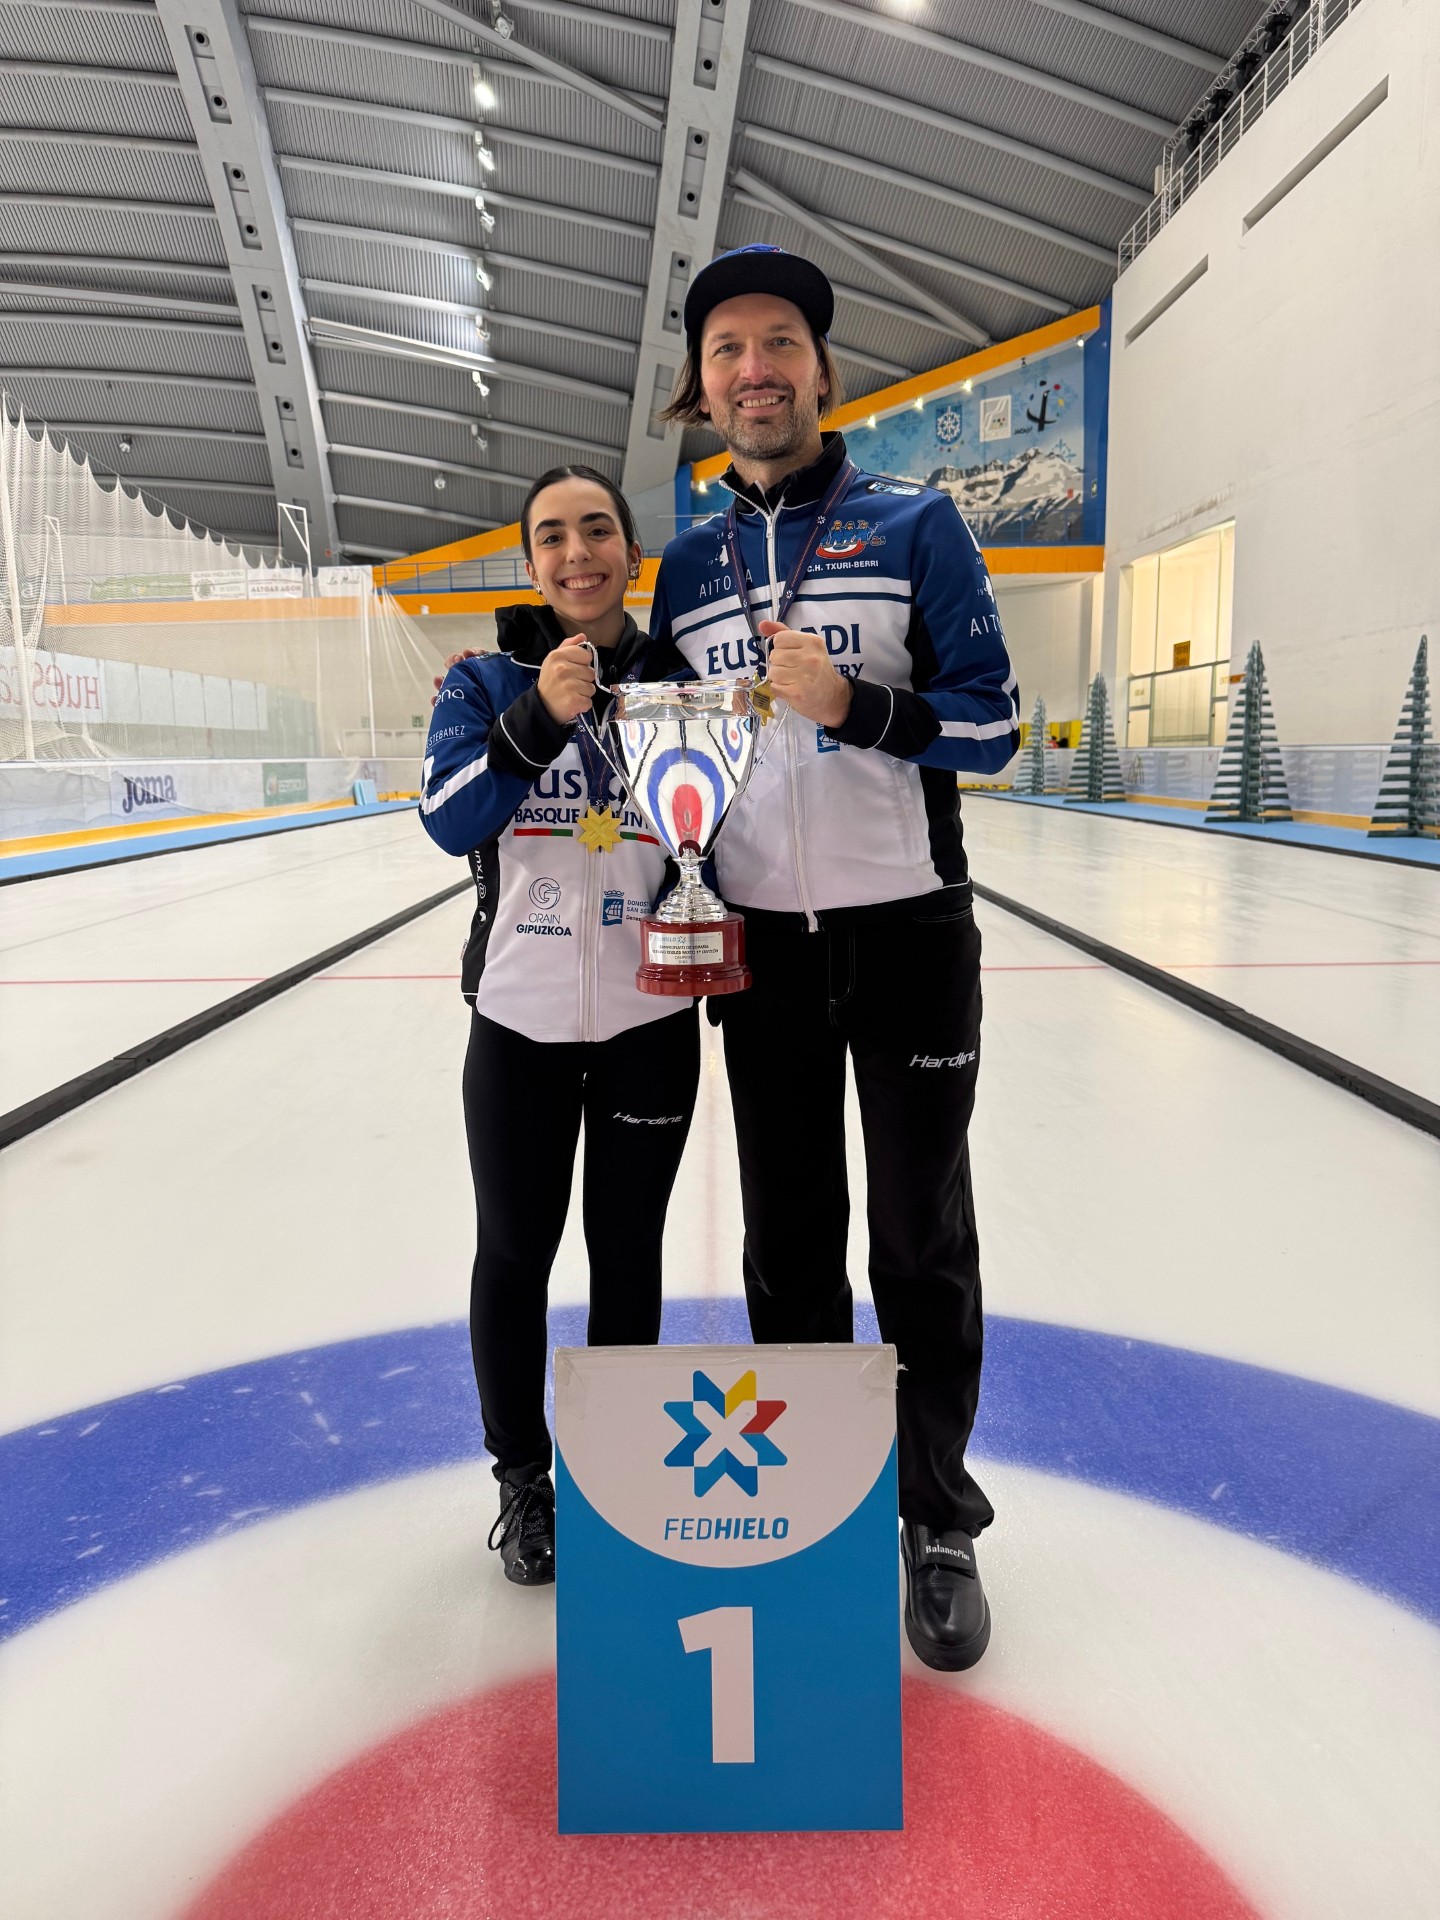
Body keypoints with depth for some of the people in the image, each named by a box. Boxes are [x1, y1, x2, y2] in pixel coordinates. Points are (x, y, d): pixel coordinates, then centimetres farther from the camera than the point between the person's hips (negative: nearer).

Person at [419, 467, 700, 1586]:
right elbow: (450, 821, -16)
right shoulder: (487, 681, 0)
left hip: (648, 1019, 1)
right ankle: (523, 1478, 32)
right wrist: (539, 717, -29)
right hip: (521, 1019, 0)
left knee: (627, 1248, 14)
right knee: (515, 1251, 10)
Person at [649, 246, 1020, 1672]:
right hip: (761, 948, 4)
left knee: (922, 1244, 6)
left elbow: (990, 726, -6)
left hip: (907, 937, -3)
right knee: (786, 1245, 12)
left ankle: (939, 1525, 24)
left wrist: (854, 704, -22)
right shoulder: (691, 566, 9)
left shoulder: (915, 524, -2)